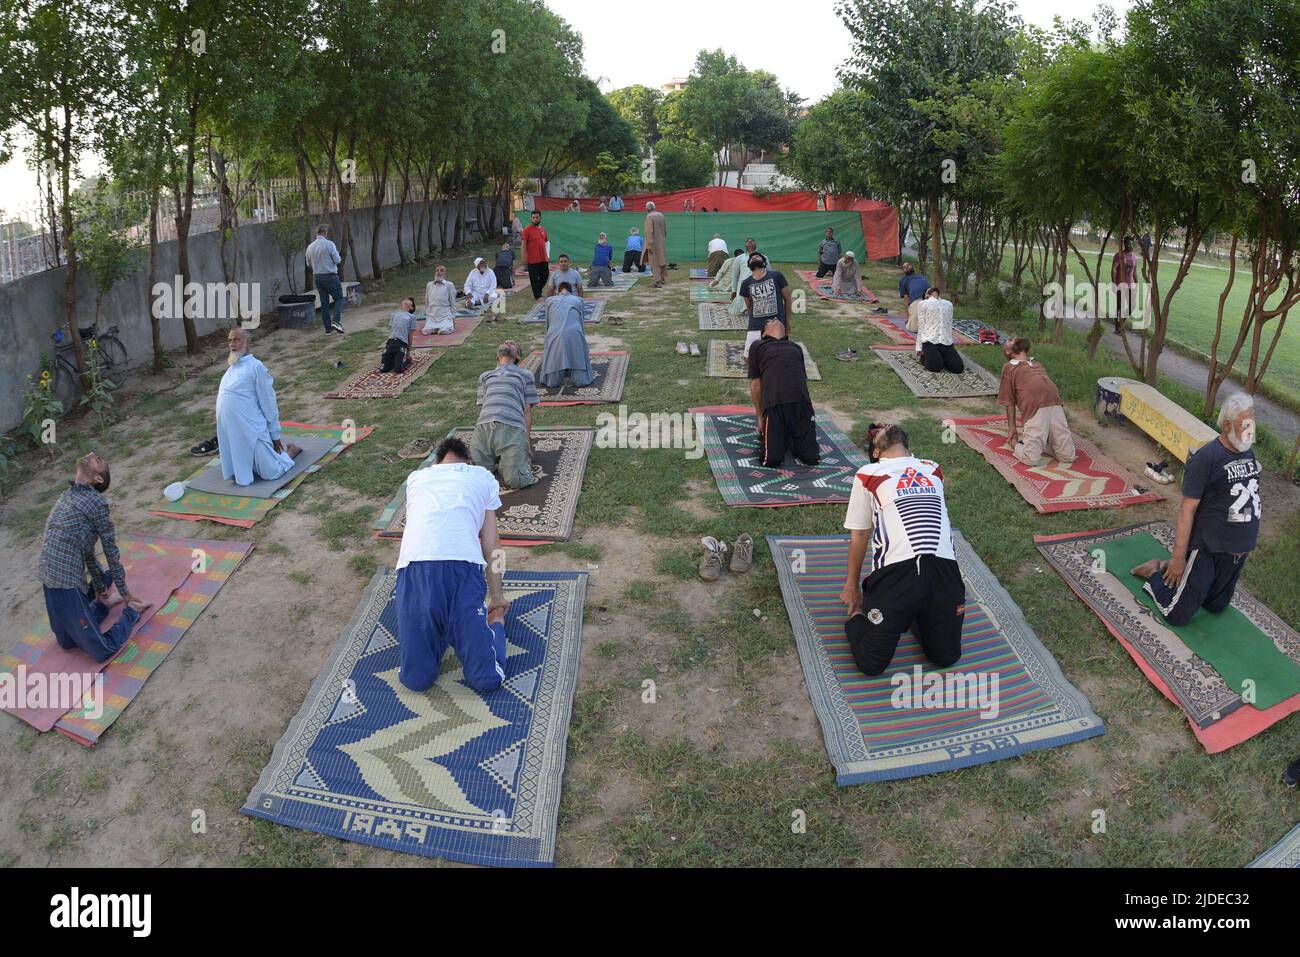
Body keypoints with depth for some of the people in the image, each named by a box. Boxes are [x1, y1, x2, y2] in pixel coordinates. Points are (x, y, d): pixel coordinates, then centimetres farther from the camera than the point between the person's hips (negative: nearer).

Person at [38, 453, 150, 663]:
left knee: (103, 651, -4)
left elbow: (111, 551, -3)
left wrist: (125, 594, 4)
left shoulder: (96, 502, -10)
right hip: (49, 581, 7)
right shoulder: (67, 495, 11)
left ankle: (131, 612, 15)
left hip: (68, 584, -7)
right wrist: (98, 584, 22)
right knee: (66, 642, 22)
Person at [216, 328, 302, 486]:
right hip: (232, 432, 7)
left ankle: (290, 449, 27)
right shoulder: (232, 366, 9)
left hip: (251, 430, -7)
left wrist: (275, 435, -8)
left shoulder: (255, 366, -14)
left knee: (270, 473, 1)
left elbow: (268, 401, -11)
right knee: (239, 473, 19)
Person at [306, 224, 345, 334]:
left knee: (324, 302, 10)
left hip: (317, 277, 5)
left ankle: (328, 327, 11)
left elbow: (308, 264, 13)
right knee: (338, 298, 4)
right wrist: (338, 256, 8)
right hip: (330, 276, -5)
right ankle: (336, 321, -18)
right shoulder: (329, 244, -12)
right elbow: (337, 260, -13)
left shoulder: (310, 247, 5)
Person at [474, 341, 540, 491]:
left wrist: (526, 444, 8)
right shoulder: (485, 376, 36)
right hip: (484, 424, 2)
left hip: (512, 426, -2)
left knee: (517, 481, -20)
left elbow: (527, 411, 18)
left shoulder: (525, 375, 29)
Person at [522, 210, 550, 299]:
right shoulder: (527, 230, -6)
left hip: (543, 259, 6)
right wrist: (524, 258, -12)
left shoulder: (543, 230, 11)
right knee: (534, 278, 1)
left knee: (545, 276, 11)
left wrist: (547, 256, 13)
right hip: (532, 260, -6)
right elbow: (524, 245, -8)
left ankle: (537, 291, 30)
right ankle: (537, 295, 11)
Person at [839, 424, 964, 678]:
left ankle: (915, 617, 27)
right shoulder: (869, 474, 14)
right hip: (895, 570, -2)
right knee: (871, 664, -4)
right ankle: (856, 617, 24)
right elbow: (859, 535, 19)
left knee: (946, 658, 2)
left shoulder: (933, 470, 24)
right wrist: (852, 586, 24)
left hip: (943, 569, 3)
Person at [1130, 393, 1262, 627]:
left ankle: (1174, 570, 36)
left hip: (1238, 551, 7)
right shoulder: (1205, 458, -21)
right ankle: (1154, 571, 22)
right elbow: (1187, 510, -19)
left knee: (1216, 606, 21)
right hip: (1206, 548, -7)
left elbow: (1250, 498, 14)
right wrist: (1178, 558, -17)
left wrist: (1247, 542, 17)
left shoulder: (1248, 454, 2)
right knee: (1178, 615, -1)